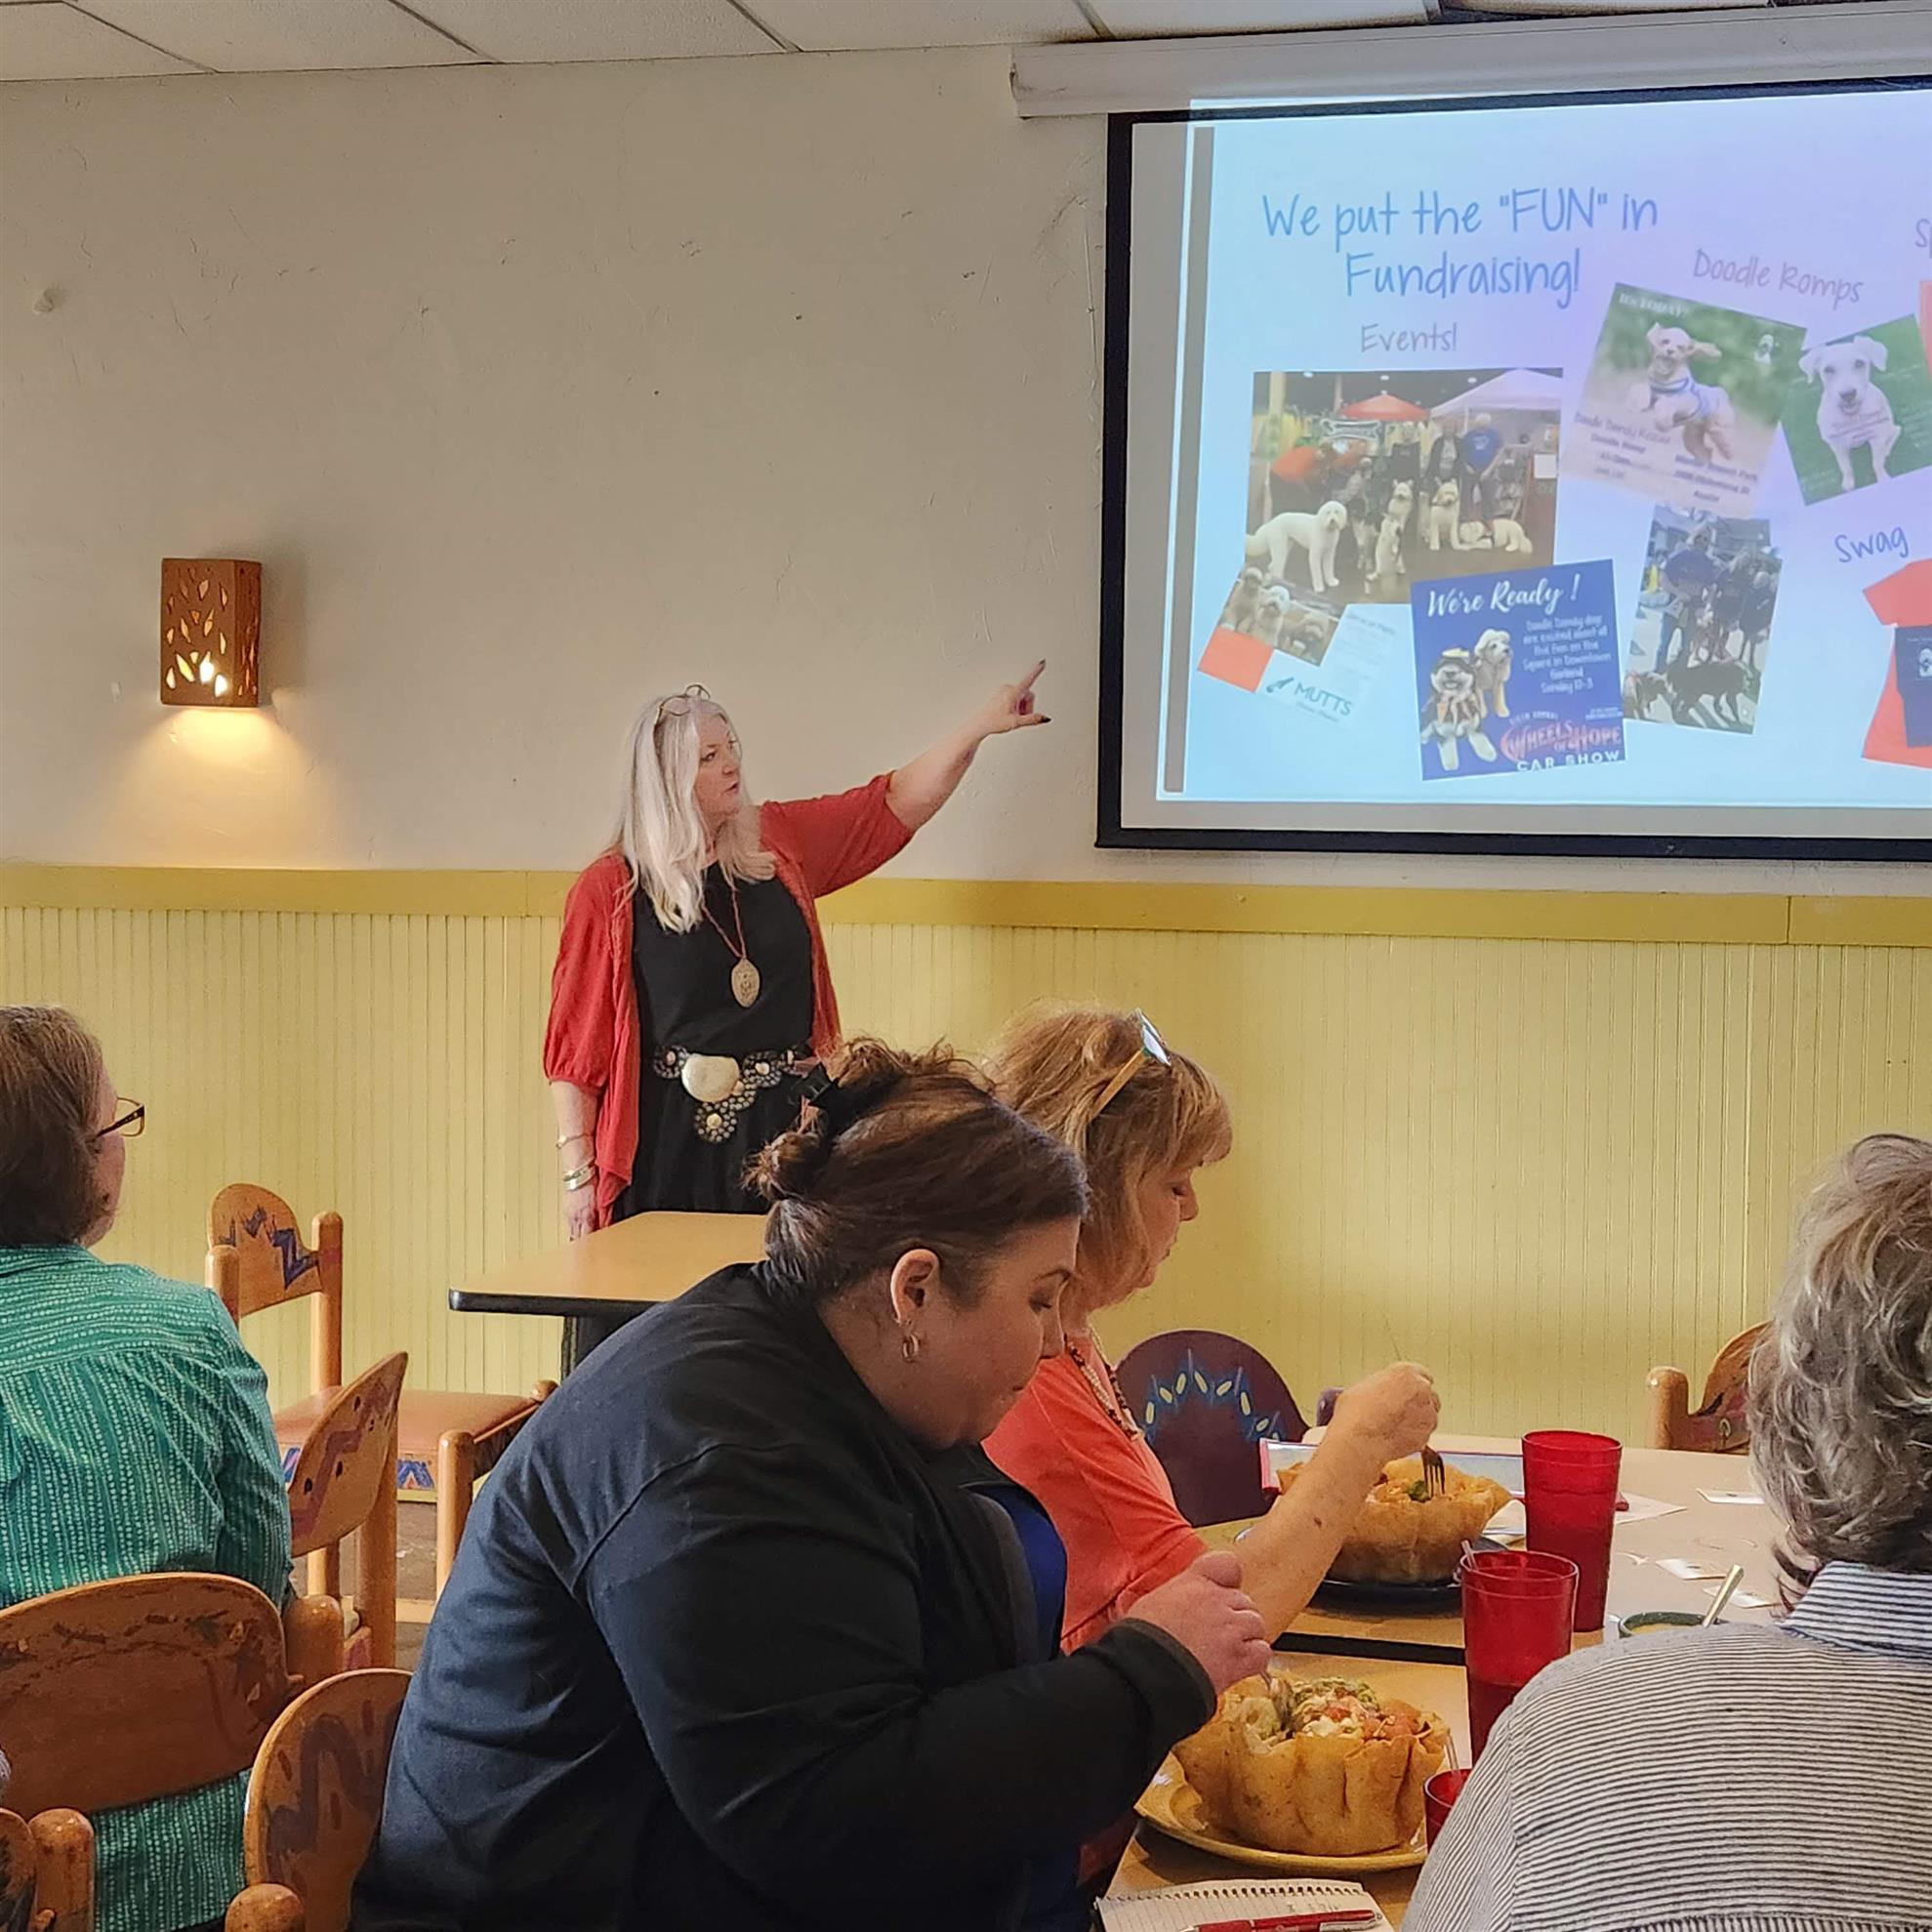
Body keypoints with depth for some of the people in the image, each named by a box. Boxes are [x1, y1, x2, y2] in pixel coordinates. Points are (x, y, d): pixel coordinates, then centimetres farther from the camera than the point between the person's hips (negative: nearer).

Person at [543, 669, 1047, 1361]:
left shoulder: (778, 846, 8)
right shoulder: (610, 891, -4)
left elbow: (895, 804, 12)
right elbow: (576, 1044, -3)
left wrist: (980, 726, 0)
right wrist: (578, 1172, -5)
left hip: (780, 1140, 4)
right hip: (667, 1152, -4)